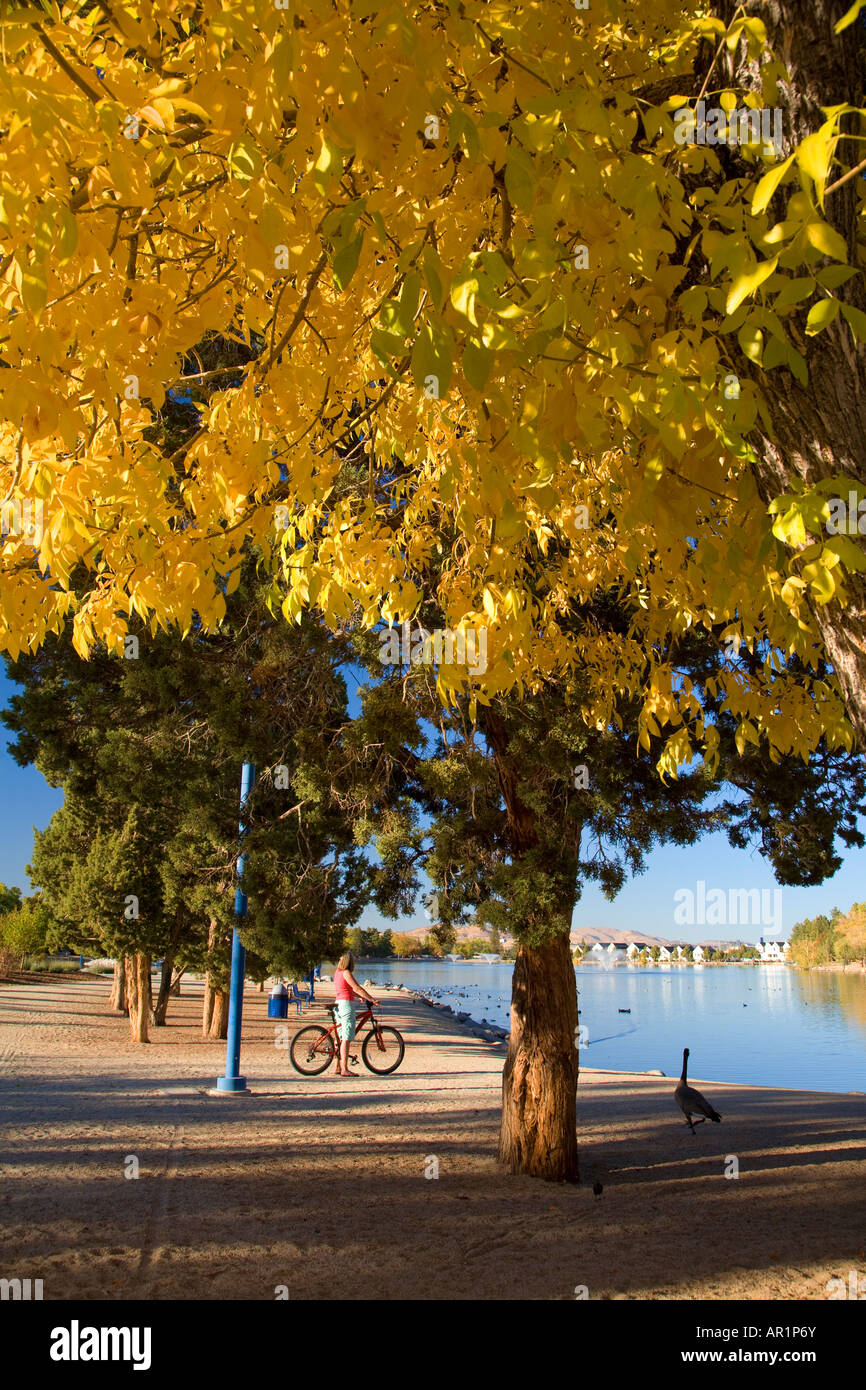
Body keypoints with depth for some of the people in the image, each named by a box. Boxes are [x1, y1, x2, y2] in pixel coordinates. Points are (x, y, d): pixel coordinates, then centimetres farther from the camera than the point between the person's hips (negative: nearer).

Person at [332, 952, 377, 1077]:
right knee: (346, 1039, -8)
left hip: (338, 1004, 10)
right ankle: (344, 1069, -9)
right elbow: (358, 988, -15)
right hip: (346, 1004, -10)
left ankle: (338, 1067, 16)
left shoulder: (338, 972, 16)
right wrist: (371, 998, -10)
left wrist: (363, 997, 23)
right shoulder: (346, 973, -11)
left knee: (341, 1038, 13)